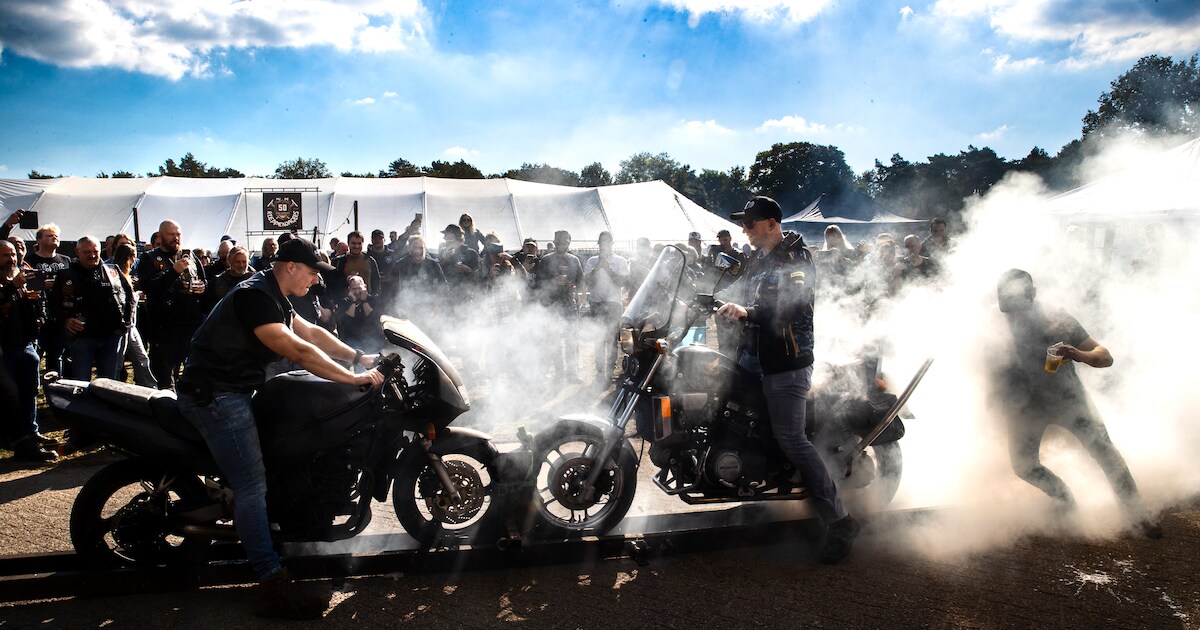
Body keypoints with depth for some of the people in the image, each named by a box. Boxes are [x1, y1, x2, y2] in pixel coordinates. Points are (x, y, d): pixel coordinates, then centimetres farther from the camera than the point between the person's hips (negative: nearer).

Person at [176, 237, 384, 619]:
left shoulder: (274, 297, 12)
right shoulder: (254, 297, -22)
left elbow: (312, 333, 16)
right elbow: (299, 351, -29)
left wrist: (359, 358, 8)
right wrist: (355, 379, -26)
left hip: (232, 392, 11)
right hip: (215, 396, -11)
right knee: (252, 486, -16)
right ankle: (274, 590, -17)